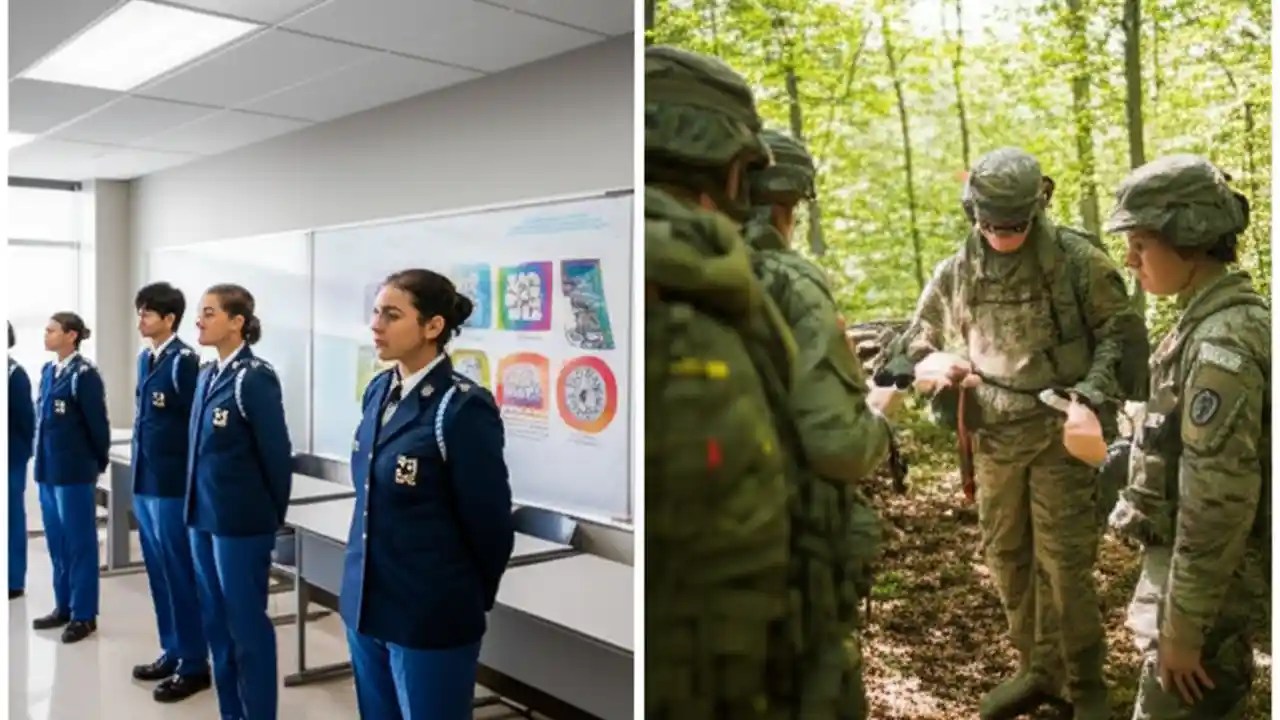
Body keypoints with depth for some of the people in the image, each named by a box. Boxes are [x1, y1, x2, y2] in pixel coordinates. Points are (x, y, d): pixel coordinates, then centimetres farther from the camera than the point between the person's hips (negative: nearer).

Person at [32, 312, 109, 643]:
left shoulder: (84, 374, -14)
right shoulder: (47, 371, 10)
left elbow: (98, 423, -11)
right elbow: (43, 418, 16)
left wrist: (98, 464, -3)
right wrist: (42, 458, 14)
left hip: (74, 470, -8)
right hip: (48, 468, 8)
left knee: (79, 542, 1)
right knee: (57, 541, 15)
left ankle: (84, 615, 10)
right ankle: (64, 606, 27)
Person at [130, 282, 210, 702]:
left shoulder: (184, 361, -14)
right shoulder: (145, 359, 12)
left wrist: (192, 481, -13)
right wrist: (140, 475, 17)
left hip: (173, 485, -8)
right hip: (144, 482, 8)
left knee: (181, 575, 0)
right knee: (159, 573, 15)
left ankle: (193, 664, 11)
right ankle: (172, 652, 28)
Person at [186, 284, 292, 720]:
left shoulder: (255, 378, -15)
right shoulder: (208, 376, 9)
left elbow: (277, 455, -13)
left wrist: (272, 519, -5)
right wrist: (197, 509, 13)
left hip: (241, 522, -8)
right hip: (204, 518, 8)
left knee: (246, 625, 3)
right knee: (216, 622, 16)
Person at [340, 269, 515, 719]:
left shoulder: (463, 408, -19)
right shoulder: (378, 392, 4)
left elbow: (489, 523, -12)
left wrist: (471, 597, 2)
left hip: (430, 615, -7)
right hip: (365, 602, 7)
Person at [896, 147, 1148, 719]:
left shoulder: (1075, 258, -7)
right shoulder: (956, 272, 2)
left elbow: (1122, 330, -1)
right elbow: (919, 343, 13)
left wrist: (1094, 392, -16)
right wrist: (946, 373, -8)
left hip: (1060, 432, -4)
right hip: (994, 437, 4)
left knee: (1064, 562, -1)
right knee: (1007, 559, 12)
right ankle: (1039, 670, 28)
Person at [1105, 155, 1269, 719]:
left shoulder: (1221, 342, -24)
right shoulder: (1216, 319, 6)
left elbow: (1219, 500, -25)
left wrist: (1184, 625, -20)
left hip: (1202, 572, -9)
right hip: (1193, 559, 9)